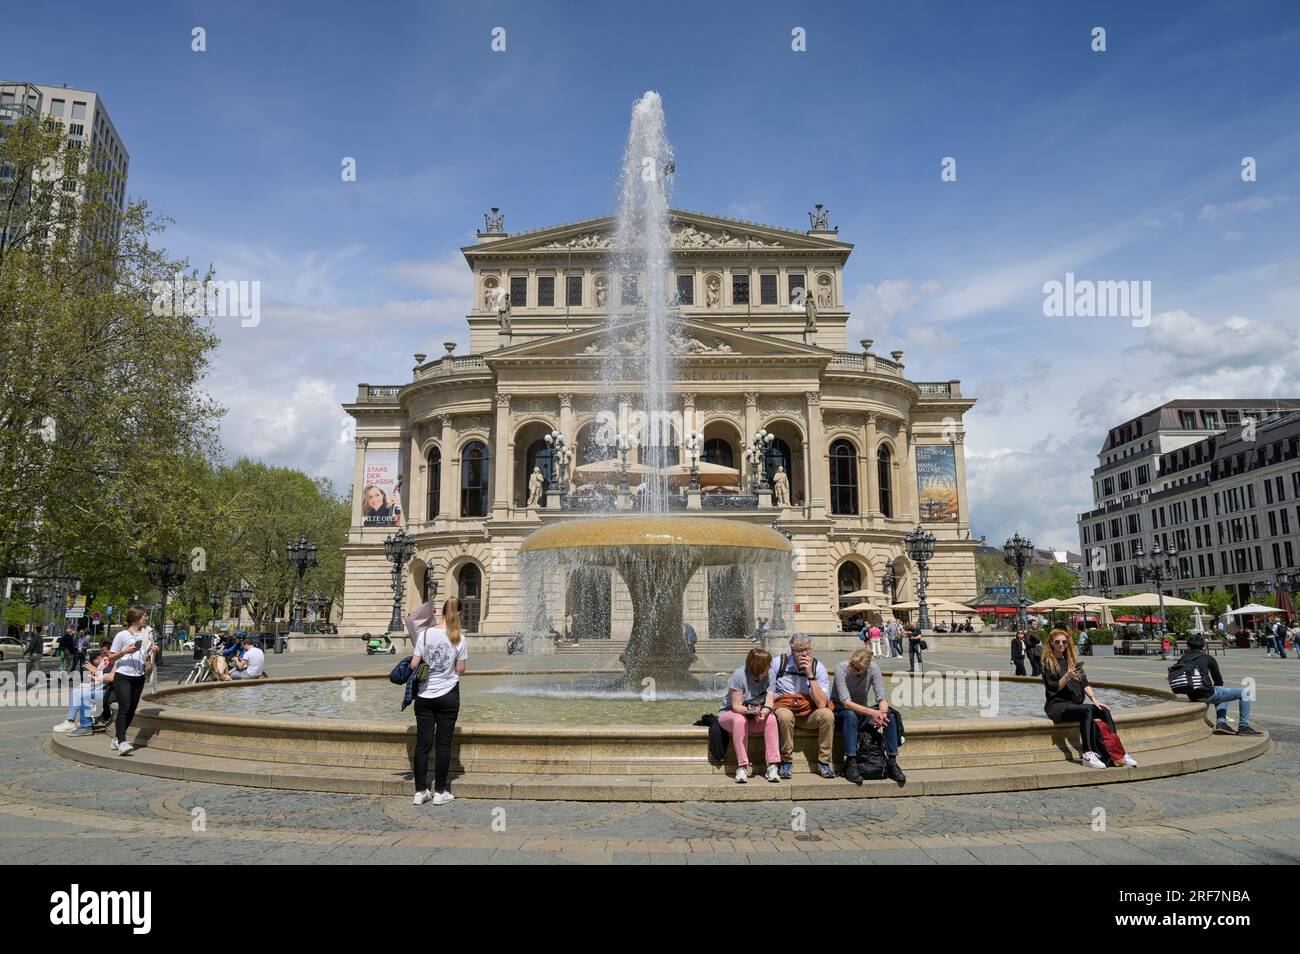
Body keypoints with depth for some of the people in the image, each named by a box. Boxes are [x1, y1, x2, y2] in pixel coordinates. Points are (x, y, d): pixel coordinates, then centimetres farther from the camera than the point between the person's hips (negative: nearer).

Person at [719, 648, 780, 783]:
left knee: (771, 718, -27)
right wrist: (750, 710, -44)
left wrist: (764, 711, -41)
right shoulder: (739, 675, -23)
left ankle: (773, 766, -27)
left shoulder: (769, 675, -10)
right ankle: (742, 767, -32)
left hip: (754, 716, 4)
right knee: (740, 720, -37)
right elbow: (736, 706, -23)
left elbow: (769, 702, -18)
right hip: (729, 713, -3)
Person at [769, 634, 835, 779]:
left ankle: (823, 762, -13)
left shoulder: (819, 668, -5)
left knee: (827, 714, -29)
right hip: (784, 708, -1)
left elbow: (822, 704, -15)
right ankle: (787, 762, -17)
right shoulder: (779, 664, -4)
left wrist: (810, 675, -19)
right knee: (785, 716, -36)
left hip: (809, 714, 1)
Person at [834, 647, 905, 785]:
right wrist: (871, 712, -39)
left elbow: (882, 698, -14)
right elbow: (845, 702, -29)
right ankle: (851, 764, -31)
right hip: (841, 712, -4)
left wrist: (882, 713, -37)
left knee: (890, 714, -22)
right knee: (850, 715, -37)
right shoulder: (841, 668, -22)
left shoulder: (873, 667, -13)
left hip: (863, 711, 4)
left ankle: (892, 762, -16)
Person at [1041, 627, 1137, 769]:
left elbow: (1084, 682, 10)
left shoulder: (1072, 660, 19)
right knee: (1086, 710, -32)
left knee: (1103, 710, -19)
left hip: (1075, 704, 6)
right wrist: (1067, 677, -23)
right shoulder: (1048, 662, 1)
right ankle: (1088, 754, -35)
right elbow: (1053, 688, -8)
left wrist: (1094, 698, -5)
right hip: (1057, 705, -6)